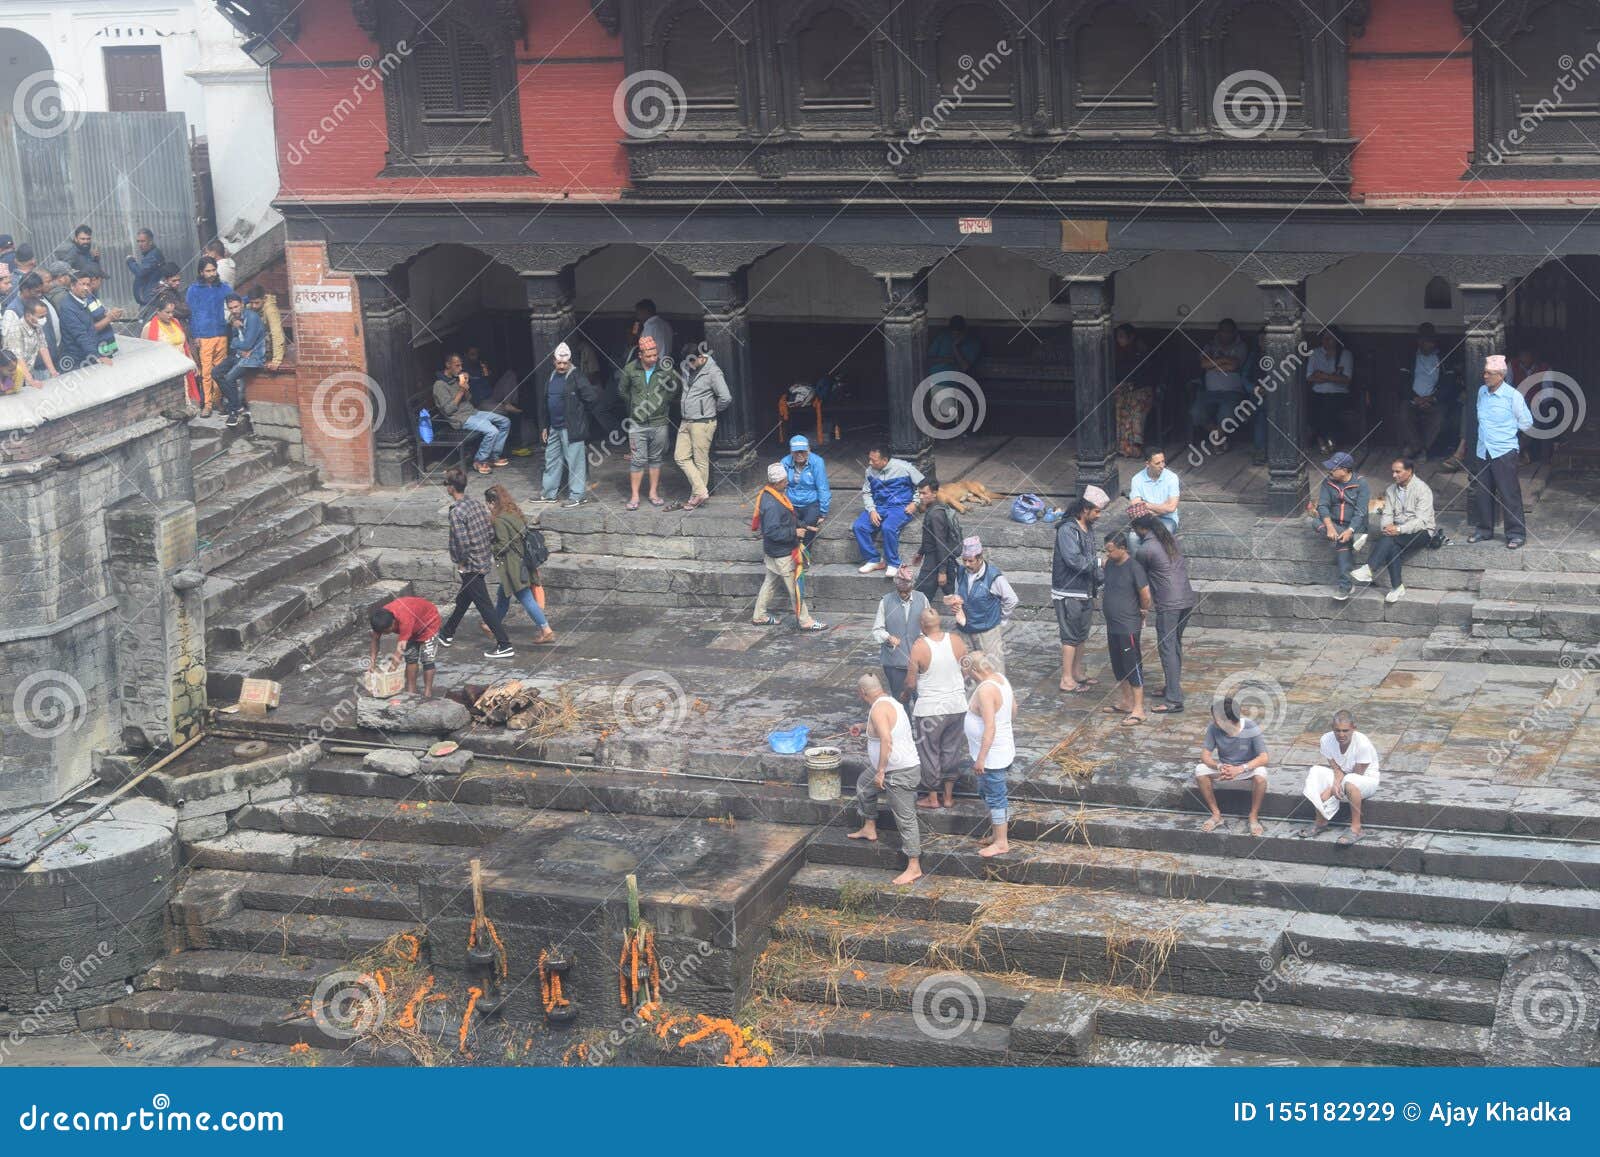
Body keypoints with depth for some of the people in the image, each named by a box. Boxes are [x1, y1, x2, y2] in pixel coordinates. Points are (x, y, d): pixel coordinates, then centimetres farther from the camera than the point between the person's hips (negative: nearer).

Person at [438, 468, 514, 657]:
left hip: (471, 568, -9)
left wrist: (461, 563, -11)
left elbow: (463, 542, -26)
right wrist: (485, 550, 14)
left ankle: (504, 646, -5)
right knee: (462, 600, 24)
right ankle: (447, 635, 41)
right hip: (485, 562, 9)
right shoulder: (477, 505, 4)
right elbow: (492, 533, 5)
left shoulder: (456, 512, -20)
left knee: (484, 606, -4)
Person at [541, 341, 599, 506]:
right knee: (551, 460, 14)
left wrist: (583, 414, -5)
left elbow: (592, 397, -18)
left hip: (571, 429, -8)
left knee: (575, 461, -3)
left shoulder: (577, 376, -11)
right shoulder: (552, 376, 14)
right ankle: (549, 493, 25)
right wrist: (546, 426, 21)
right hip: (554, 428, 8)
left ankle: (576, 496, 3)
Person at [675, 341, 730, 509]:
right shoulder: (687, 367, 6)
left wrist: (713, 409, -3)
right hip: (686, 422, 8)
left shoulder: (713, 372, -15)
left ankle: (697, 496, 8)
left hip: (702, 423, -8)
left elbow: (726, 398, -19)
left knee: (700, 461, 0)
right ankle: (701, 490, 8)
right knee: (681, 457, 5)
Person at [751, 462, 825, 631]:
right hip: (782, 554, -10)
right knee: (795, 585, 1)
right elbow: (772, 531, -30)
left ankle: (759, 616, 31)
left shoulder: (768, 495, 3)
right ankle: (805, 621, 10)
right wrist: (794, 533, -23)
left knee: (771, 582, 21)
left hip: (772, 551, 10)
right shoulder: (772, 505, -29)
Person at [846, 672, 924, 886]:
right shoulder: (890, 702, 11)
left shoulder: (879, 709, -21)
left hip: (900, 772, -11)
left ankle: (914, 867, -1)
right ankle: (869, 829, 45)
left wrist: (880, 772, -29)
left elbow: (886, 740, -33)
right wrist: (863, 727, 49)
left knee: (905, 818, -5)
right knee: (864, 785, 30)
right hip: (890, 768, 11)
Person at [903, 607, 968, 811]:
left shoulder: (919, 647, -18)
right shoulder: (956, 641, -7)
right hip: (957, 706, 4)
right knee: (951, 751, 18)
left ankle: (932, 798, 23)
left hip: (930, 709, -4)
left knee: (929, 753, 12)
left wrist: (907, 694, 8)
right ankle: (949, 796, 26)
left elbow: (911, 683, -13)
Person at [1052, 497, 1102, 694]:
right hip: (1069, 594, -9)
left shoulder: (1085, 531, 13)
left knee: (1081, 635, 16)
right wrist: (1099, 563, -16)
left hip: (1085, 593, 9)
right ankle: (1067, 680, 1)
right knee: (1070, 636, -4)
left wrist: (1103, 577, 1)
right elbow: (1074, 560, -25)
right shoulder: (1067, 530, -17)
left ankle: (1077, 673, 27)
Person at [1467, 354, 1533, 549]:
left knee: (1509, 495, -4)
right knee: (1481, 493, 12)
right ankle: (1483, 529, 24)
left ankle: (1516, 534, 3)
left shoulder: (1513, 396, -11)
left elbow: (1526, 424, -4)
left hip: (1504, 452, -6)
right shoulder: (1482, 392, 7)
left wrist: (1505, 428, 6)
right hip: (1482, 452, 6)